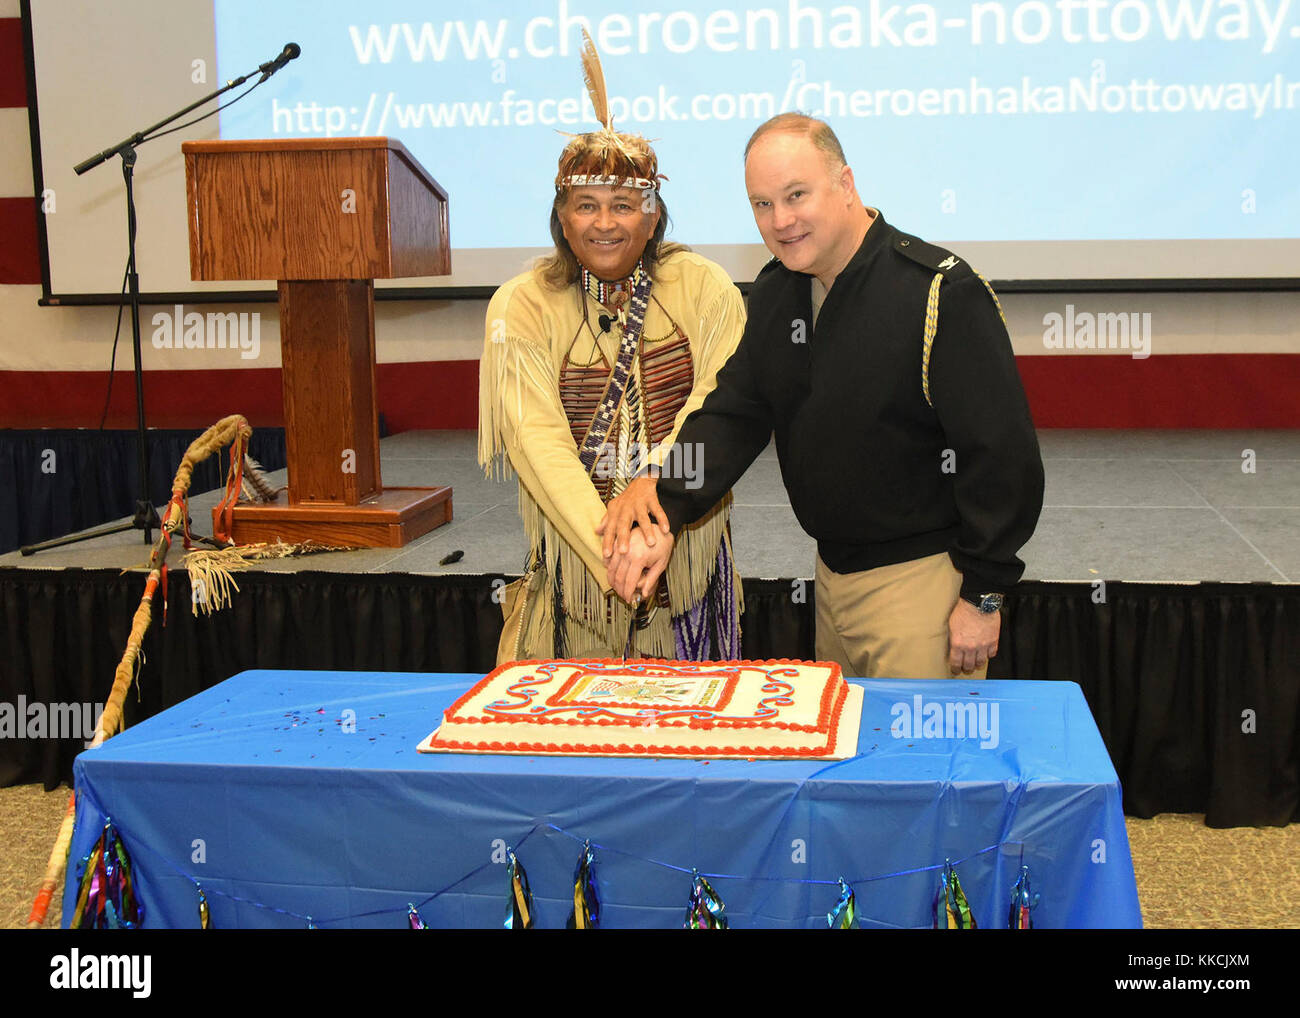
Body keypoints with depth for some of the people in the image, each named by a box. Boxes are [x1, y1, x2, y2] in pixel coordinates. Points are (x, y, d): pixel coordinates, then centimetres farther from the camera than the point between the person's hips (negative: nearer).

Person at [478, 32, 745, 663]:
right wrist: (610, 549, -26)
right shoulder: (521, 307, -3)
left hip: (689, 554, 1)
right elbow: (539, 444, -13)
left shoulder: (703, 289, 1)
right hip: (573, 558, -1)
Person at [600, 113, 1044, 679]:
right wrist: (665, 514, -14)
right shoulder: (775, 293, 5)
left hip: (922, 576, -7)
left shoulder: (941, 292, -19)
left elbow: (1001, 451, -18)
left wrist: (983, 595, -15)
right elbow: (733, 415, 2)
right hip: (832, 571, 7)